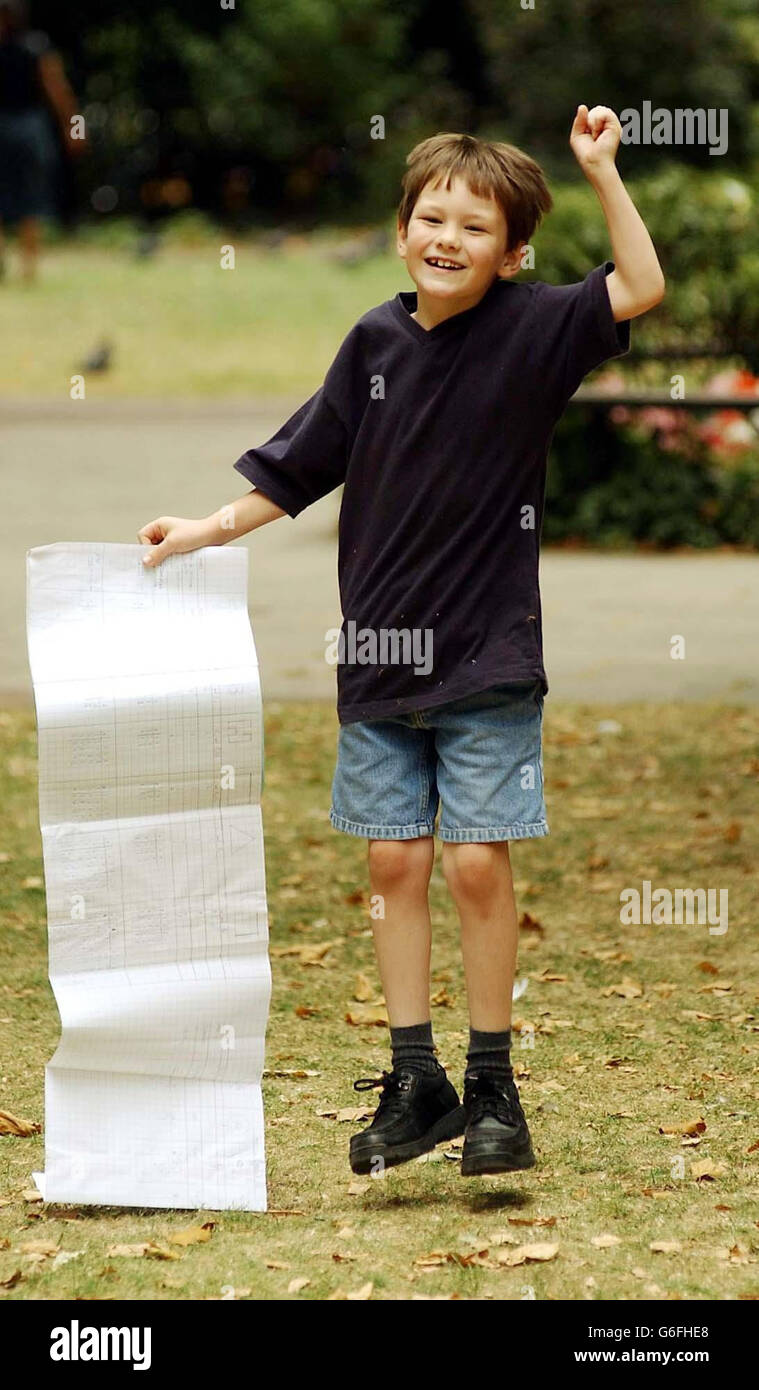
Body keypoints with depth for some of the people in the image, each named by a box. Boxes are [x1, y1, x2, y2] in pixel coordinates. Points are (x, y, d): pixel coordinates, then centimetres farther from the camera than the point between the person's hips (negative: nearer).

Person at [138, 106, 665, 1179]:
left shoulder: (529, 329, -6)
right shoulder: (376, 343, 3)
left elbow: (640, 289, -20)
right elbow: (299, 468, 13)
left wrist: (601, 172, -24)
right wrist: (210, 529, 10)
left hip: (487, 655, -3)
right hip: (380, 650, 4)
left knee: (477, 861, -3)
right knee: (395, 862, 6)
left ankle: (493, 1088, 9)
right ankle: (416, 1081, 15)